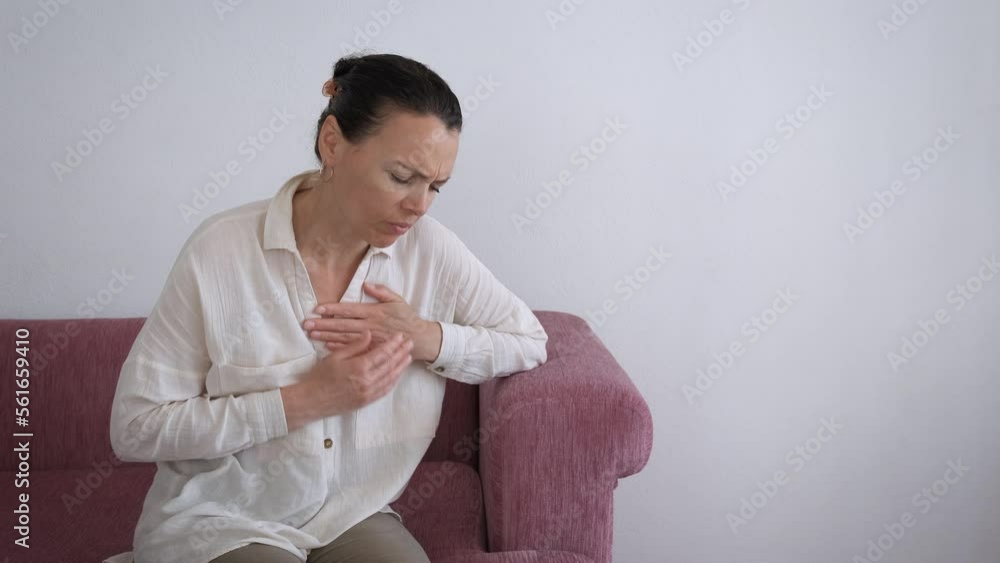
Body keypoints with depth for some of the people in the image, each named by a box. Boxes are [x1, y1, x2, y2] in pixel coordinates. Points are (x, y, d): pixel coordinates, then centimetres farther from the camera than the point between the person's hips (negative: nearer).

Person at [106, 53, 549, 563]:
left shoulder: (428, 248, -7)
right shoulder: (220, 251, -16)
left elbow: (530, 342, 4)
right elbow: (134, 429, -14)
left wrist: (428, 339, -15)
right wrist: (305, 400, -21)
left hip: (353, 518, 3)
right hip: (216, 522, -2)